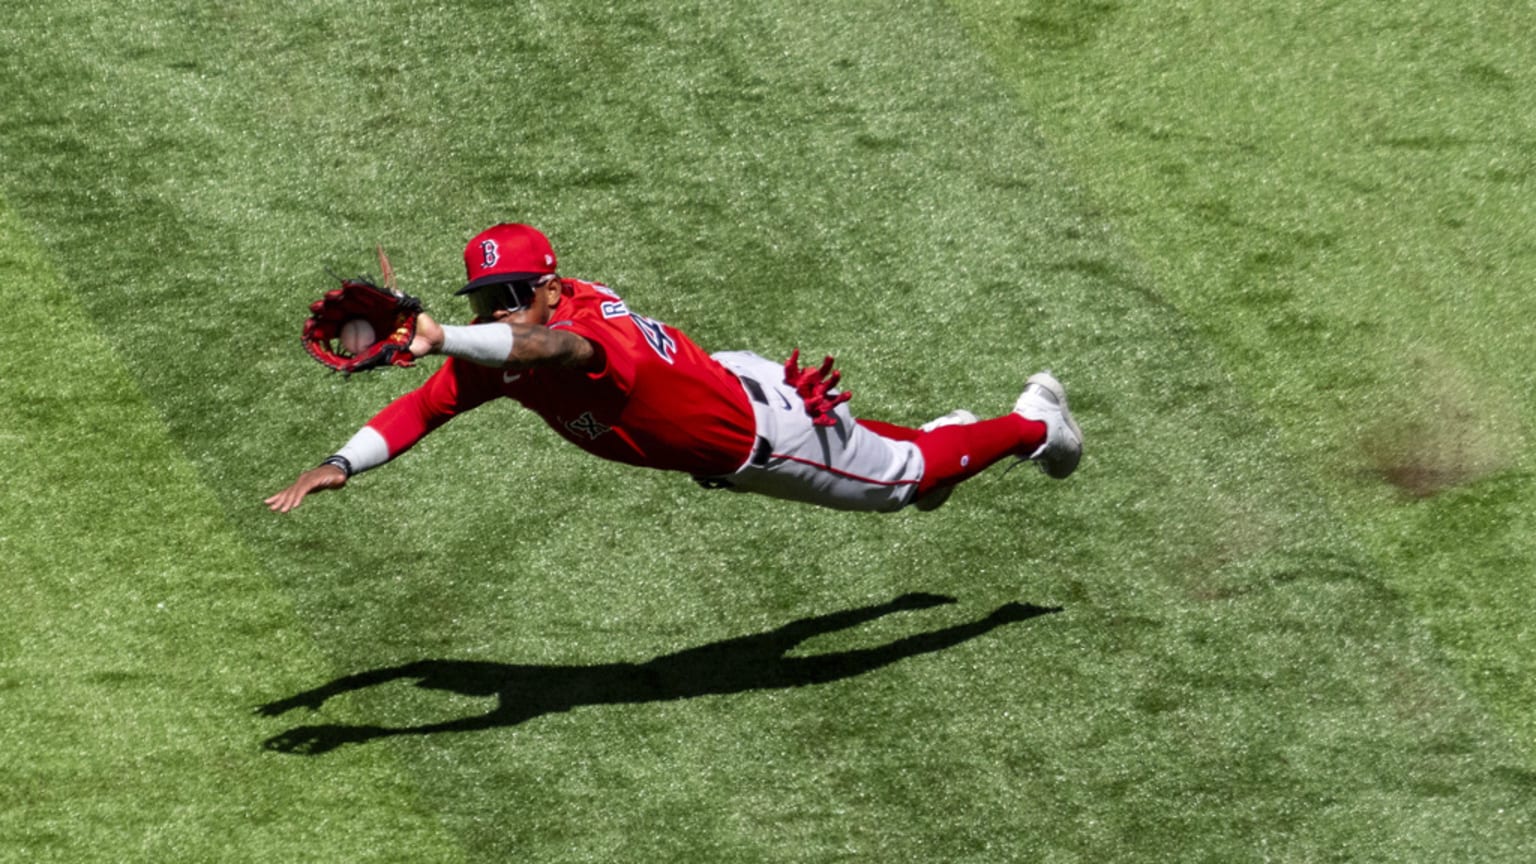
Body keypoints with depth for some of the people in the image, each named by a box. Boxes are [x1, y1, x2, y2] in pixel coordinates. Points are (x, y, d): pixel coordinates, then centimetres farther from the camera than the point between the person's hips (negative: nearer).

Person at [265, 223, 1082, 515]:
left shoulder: (598, 331, -43)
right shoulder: (493, 348, -18)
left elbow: (548, 347, -65)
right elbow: (425, 406, -22)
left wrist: (440, 338, -81)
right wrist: (343, 464, -38)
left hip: (763, 433, -7)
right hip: (714, 451, 7)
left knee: (899, 476, 15)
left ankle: (1034, 422, 37)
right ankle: (933, 436, 61)